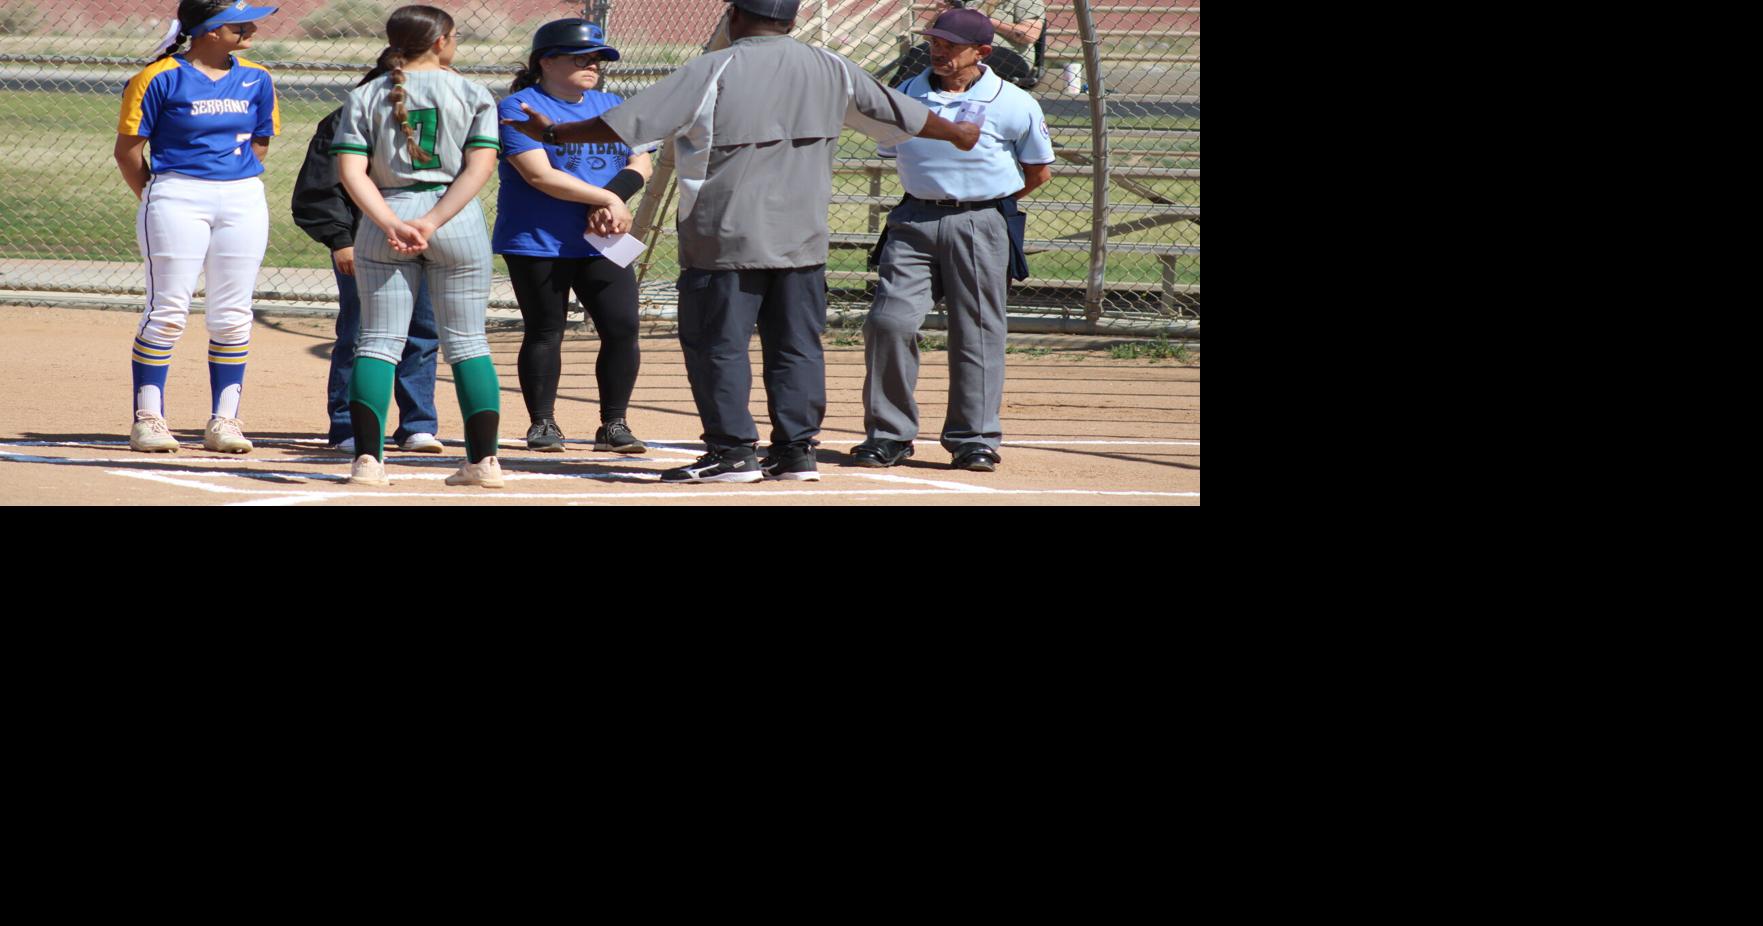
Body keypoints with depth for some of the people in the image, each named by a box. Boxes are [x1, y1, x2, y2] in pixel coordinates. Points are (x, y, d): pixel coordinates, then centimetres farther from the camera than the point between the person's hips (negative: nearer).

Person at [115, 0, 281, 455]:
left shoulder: (256, 79, 8)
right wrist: (156, 202, 3)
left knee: (233, 317, 4)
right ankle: (147, 418, 1)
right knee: (167, 312, -5)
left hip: (244, 200, 5)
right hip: (177, 198, -4)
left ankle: (224, 419, 11)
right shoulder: (161, 78, -6)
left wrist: (237, 184, 9)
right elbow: (128, 149, -2)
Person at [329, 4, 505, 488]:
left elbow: (351, 170, -6)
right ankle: (484, 460, 2)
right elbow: (480, 166, -9)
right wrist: (431, 224, -15)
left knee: (378, 341, 3)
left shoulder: (365, 97, 5)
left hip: (384, 216, 1)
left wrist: (391, 223, -14)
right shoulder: (472, 95, 2)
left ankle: (368, 458, -10)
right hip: (458, 222, -1)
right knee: (467, 343, 6)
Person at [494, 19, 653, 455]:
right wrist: (606, 199, -17)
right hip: (537, 244, -5)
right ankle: (542, 424, 12)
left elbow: (640, 164, 7)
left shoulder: (612, 107, 14)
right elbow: (539, 175, -17)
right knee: (545, 333, 1)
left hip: (601, 244, 5)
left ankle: (613, 426, 5)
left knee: (623, 328, -4)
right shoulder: (520, 108, -7)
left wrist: (609, 201, -13)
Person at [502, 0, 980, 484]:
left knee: (716, 343, 3)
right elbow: (901, 114, 17)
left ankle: (732, 452, 0)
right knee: (797, 346, 10)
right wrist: (957, 134, 35)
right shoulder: (830, 70, 5)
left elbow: (625, 123, -12)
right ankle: (796, 450, 10)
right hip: (803, 240, 5)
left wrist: (553, 133, -2)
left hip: (727, 239, -5)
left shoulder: (713, 71, -10)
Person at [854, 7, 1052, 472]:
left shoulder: (1014, 104, -3)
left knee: (977, 331, -1)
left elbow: (1039, 171, 8)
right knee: (889, 321, -8)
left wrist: (992, 205, 8)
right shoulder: (904, 96, 6)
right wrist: (930, 197, 13)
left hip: (980, 222, -2)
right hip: (914, 220, 3)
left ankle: (974, 438, 8)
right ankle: (888, 435, 2)